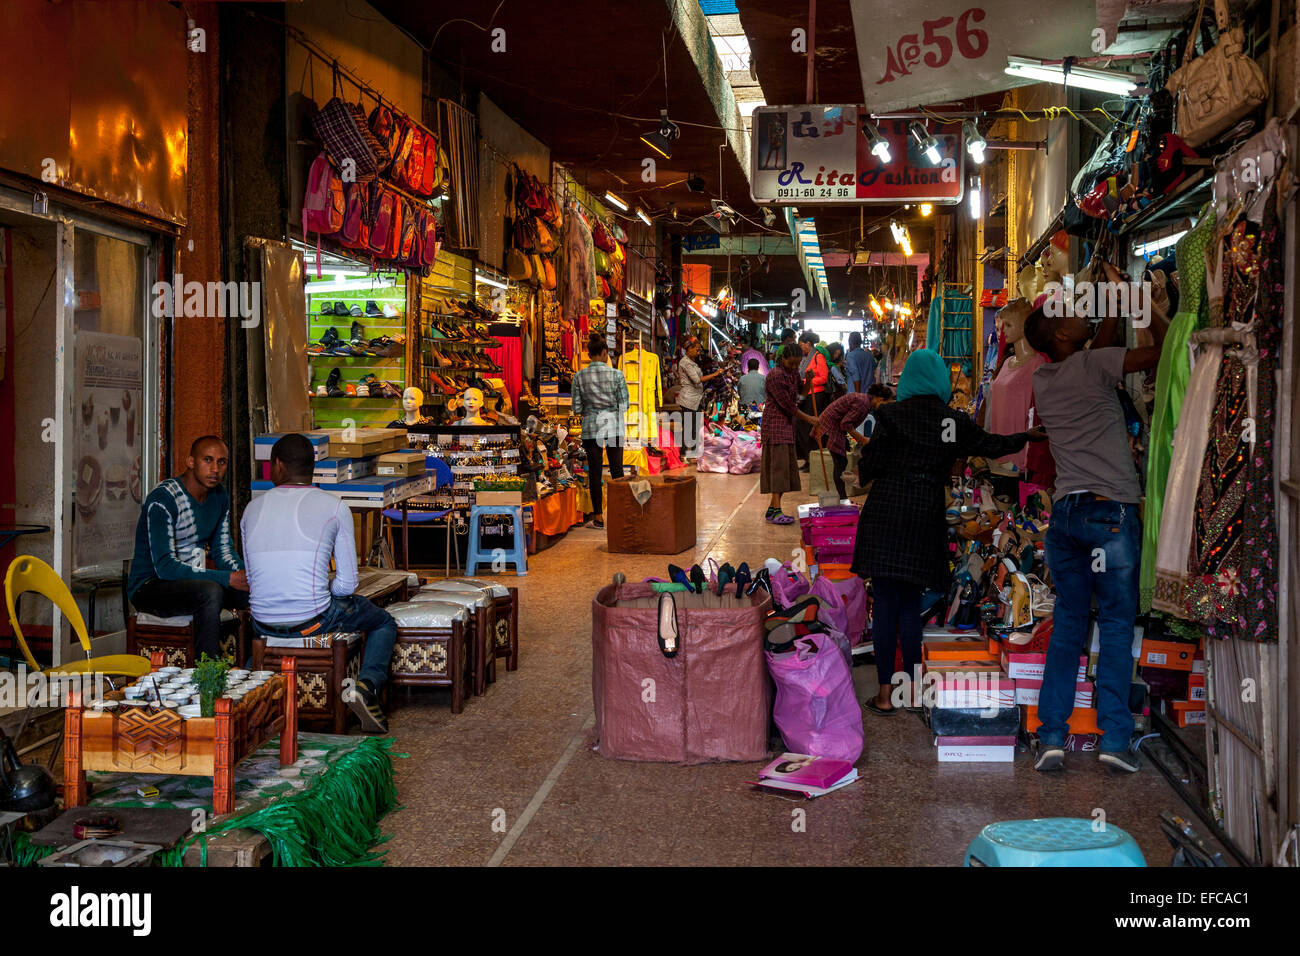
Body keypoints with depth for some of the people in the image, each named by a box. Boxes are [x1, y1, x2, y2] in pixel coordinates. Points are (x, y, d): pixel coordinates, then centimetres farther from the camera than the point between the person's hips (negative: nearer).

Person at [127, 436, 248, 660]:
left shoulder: (220, 496, 5)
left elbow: (224, 550, 12)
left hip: (193, 583, 8)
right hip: (149, 586, -8)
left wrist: (244, 574, -11)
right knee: (211, 591, -35)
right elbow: (165, 567, -27)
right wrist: (228, 579, -31)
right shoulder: (162, 500, -21)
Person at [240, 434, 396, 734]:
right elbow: (347, 584, -5)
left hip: (264, 624, 4)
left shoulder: (252, 509, 8)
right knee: (384, 623, 22)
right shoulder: (334, 507, -3)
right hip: (314, 619, -4)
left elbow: (251, 581, 13)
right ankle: (367, 684, -4)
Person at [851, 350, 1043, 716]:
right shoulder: (955, 422, 3)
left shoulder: (891, 415, -5)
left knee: (885, 603, 1)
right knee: (911, 603, 12)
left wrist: (864, 472, 17)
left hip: (885, 515, -2)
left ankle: (884, 693, 2)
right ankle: (912, 687, 17)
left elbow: (868, 468, -7)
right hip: (925, 518, 2)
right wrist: (1028, 436, 37)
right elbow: (992, 445, 19)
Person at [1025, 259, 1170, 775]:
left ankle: (1052, 737, 4)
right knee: (1116, 624, 1)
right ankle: (1114, 737, -1)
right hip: (1111, 508, -6)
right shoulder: (1092, 366, -5)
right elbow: (1163, 350, -6)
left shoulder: (1042, 379, 14)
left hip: (1065, 510, 6)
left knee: (1067, 623, 9)